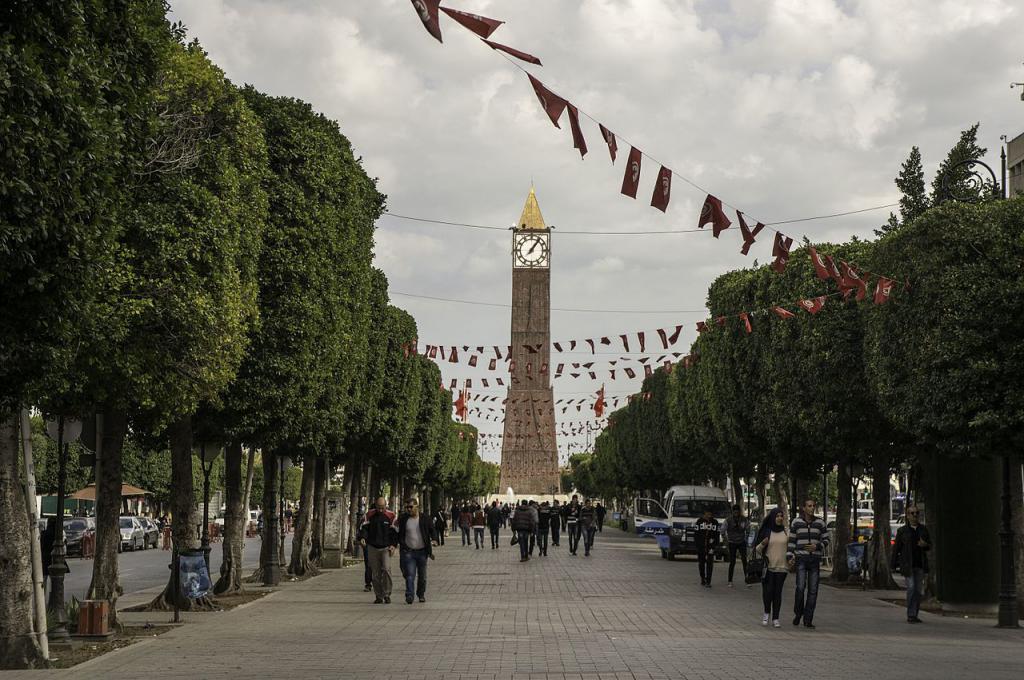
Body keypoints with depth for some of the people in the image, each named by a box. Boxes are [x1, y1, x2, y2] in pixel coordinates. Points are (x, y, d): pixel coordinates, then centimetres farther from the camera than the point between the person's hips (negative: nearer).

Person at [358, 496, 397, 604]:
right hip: (372, 548, 2)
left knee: (386, 569, -19)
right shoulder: (369, 515, 4)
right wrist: (362, 537, -14)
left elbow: (394, 531, 5)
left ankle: (387, 595, -10)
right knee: (375, 573, 4)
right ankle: (378, 596, 13)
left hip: (386, 548, -2)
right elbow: (363, 527, 6)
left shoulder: (391, 516, 1)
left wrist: (393, 545, -7)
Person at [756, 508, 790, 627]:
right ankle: (767, 613, 14)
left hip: (782, 567, 1)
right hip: (768, 567, -1)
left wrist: (791, 559, -5)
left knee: (778, 593, 0)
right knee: (768, 591, -10)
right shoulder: (766, 532, 3)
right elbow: (757, 548, 8)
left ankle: (775, 619, 6)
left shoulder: (786, 532, 7)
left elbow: (789, 548, 13)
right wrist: (762, 544, -14)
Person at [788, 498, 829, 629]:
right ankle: (797, 614, 10)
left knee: (813, 590, -1)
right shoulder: (796, 522, 2)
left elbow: (825, 540, 10)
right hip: (801, 559, -2)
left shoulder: (819, 523, 5)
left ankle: (808, 620, 6)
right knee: (800, 587, -14)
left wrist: (817, 547, -9)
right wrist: (789, 556, -3)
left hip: (815, 559, 2)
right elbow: (791, 540, 5)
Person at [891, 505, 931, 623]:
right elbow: (896, 548, 3)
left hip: (920, 565, 4)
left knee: (918, 590, 5)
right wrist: (894, 566, -1)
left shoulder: (924, 529, 11)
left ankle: (914, 616, 13)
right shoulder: (902, 531, 2)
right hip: (907, 564, -3)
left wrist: (925, 545, -9)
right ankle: (910, 615, -13)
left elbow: (930, 546, 16)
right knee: (911, 587, -15)